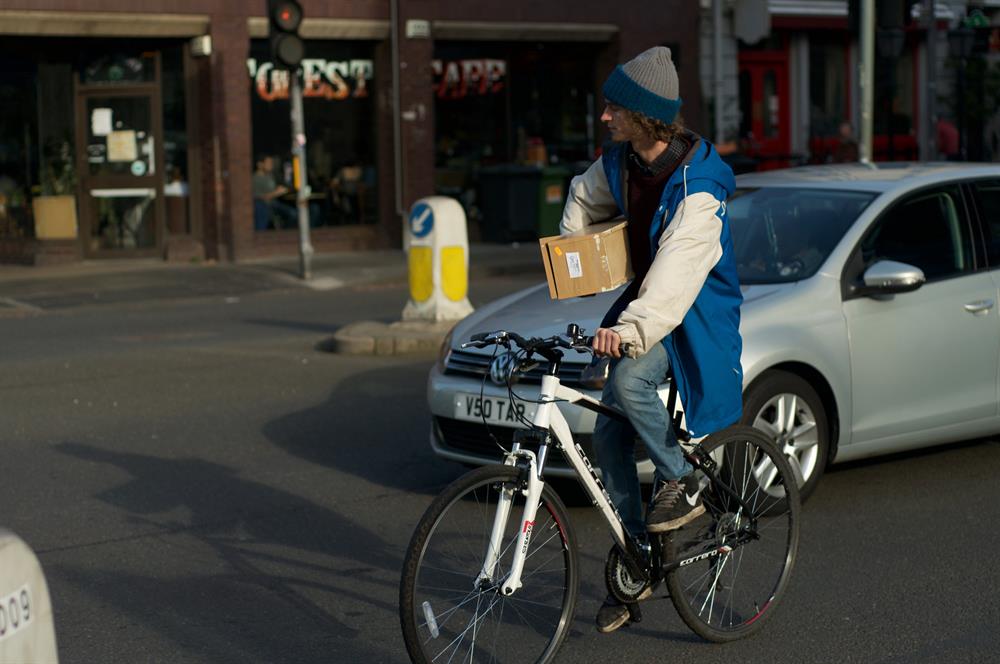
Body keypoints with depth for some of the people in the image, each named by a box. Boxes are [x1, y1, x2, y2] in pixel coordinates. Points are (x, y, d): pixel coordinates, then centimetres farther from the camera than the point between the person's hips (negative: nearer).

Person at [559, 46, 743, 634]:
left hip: (697, 311, -8)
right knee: (609, 439, 1)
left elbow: (677, 271, -38)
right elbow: (586, 196, 23)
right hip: (644, 296, 8)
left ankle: (683, 483, -9)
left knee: (629, 380, -35)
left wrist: (630, 329, -50)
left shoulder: (697, 184, -26)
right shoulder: (621, 160, -2)